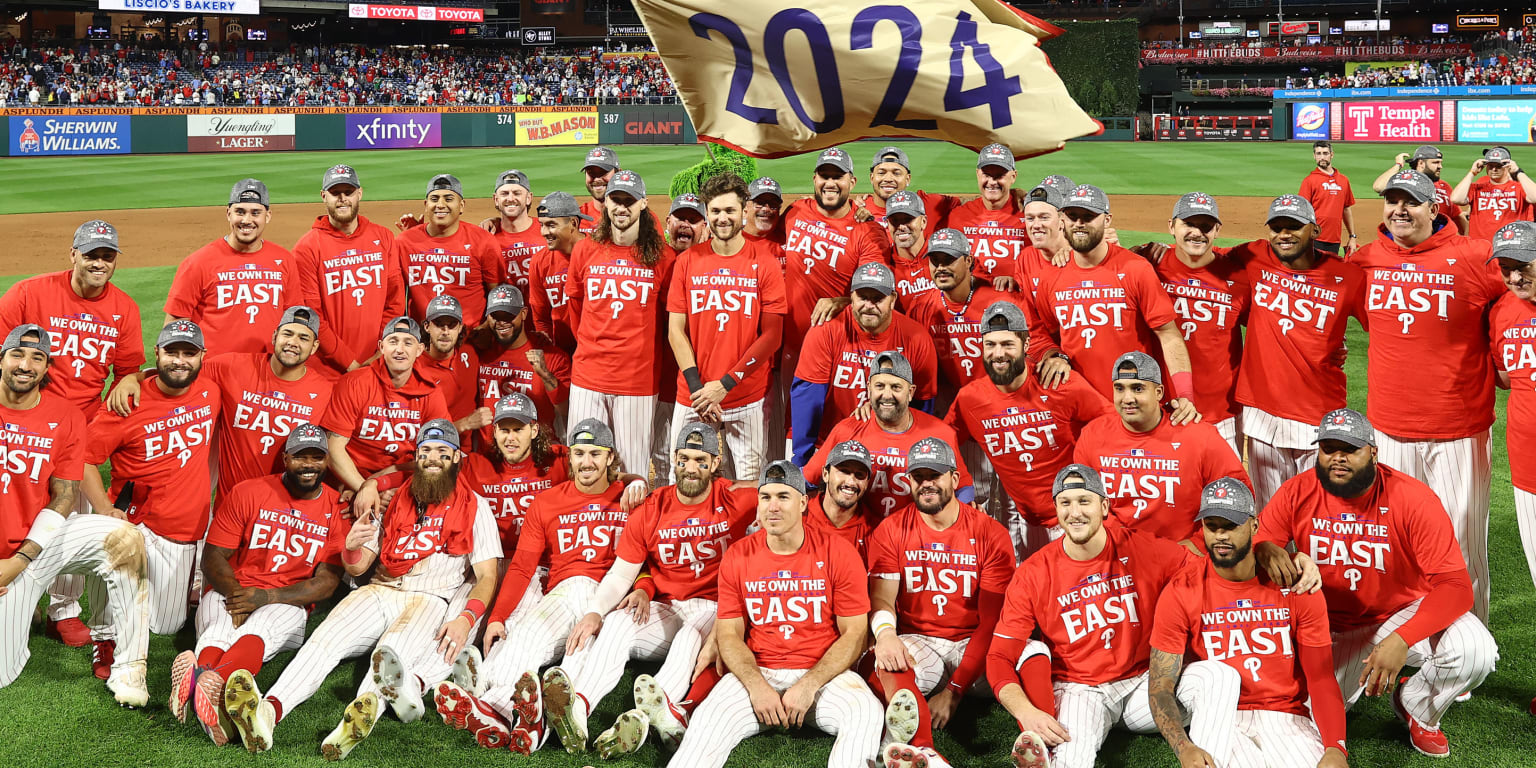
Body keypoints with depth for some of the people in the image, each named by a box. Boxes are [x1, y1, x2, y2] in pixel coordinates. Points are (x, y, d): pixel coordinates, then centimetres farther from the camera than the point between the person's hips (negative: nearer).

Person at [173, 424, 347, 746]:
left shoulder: (337, 509, 6)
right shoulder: (247, 493, 6)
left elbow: (327, 581, 1)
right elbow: (213, 555, 5)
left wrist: (266, 597, -13)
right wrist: (235, 593, -16)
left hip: (287, 602, 0)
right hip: (230, 592, 0)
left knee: (258, 632, -37)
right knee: (220, 632, -36)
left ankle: (206, 679, -68)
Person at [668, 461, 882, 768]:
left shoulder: (839, 554, -4)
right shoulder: (737, 558, 4)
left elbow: (854, 634, -4)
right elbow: (729, 633, 4)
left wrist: (809, 686, -16)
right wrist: (756, 686, -14)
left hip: (823, 672, -1)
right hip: (757, 671, 1)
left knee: (866, 714, -31)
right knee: (708, 718, -26)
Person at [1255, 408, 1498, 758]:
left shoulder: (1414, 499, -21)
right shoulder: (1297, 493, -13)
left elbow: (1456, 585, -27)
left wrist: (1401, 639, -41)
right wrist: (1267, 551, -39)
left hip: (1403, 614, -2)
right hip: (1331, 627, 2)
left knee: (1475, 651, -29)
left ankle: (1417, 709, 5)